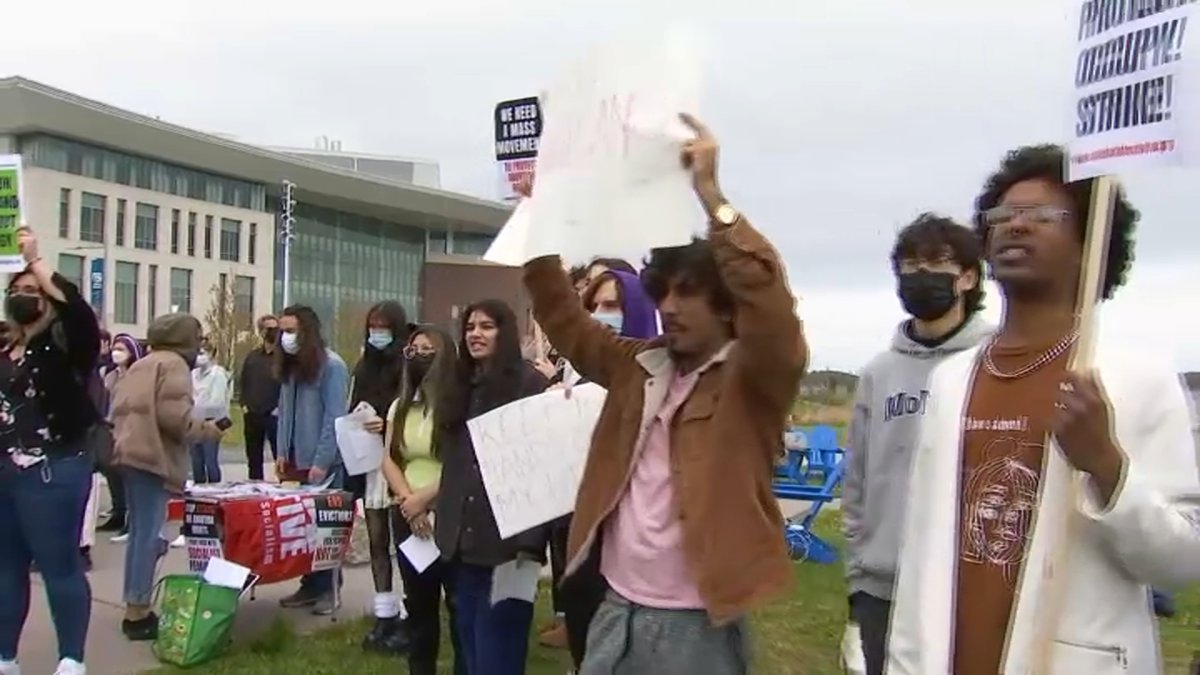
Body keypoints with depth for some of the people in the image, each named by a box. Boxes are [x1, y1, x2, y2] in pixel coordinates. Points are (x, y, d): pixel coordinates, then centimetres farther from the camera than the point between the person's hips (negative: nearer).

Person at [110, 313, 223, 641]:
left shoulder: (140, 365, 22)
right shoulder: (174, 364, -7)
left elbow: (118, 409, 20)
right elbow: (173, 414, -18)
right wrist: (207, 430, -5)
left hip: (131, 452, 10)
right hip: (153, 456, -10)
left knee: (139, 532, 14)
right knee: (149, 535, -6)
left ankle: (135, 609, 19)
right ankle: (138, 614, -4)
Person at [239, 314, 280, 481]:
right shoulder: (252, 356, 13)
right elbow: (242, 382, 19)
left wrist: (280, 408, -15)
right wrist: (244, 404, 6)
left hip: (275, 416, -6)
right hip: (252, 415, 6)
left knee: (280, 459, -5)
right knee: (254, 461, 13)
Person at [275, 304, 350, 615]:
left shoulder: (332, 366, -12)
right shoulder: (290, 366, 10)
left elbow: (334, 418, -16)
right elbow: (285, 412, 12)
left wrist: (321, 462, -18)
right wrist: (283, 453, 6)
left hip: (324, 463, -6)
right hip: (297, 460, 6)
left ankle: (328, 589, 13)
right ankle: (310, 585, 20)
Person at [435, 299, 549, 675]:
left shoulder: (529, 383, -9)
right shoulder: (461, 387, 14)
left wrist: (530, 541, -19)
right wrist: (444, 525, 13)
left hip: (506, 538, -7)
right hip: (463, 539, 7)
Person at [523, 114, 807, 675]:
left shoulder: (754, 378, -9)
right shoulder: (639, 366, 7)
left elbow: (771, 307, -27)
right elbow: (564, 321, 11)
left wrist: (710, 195, -32)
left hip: (695, 624, -5)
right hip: (617, 610, 5)